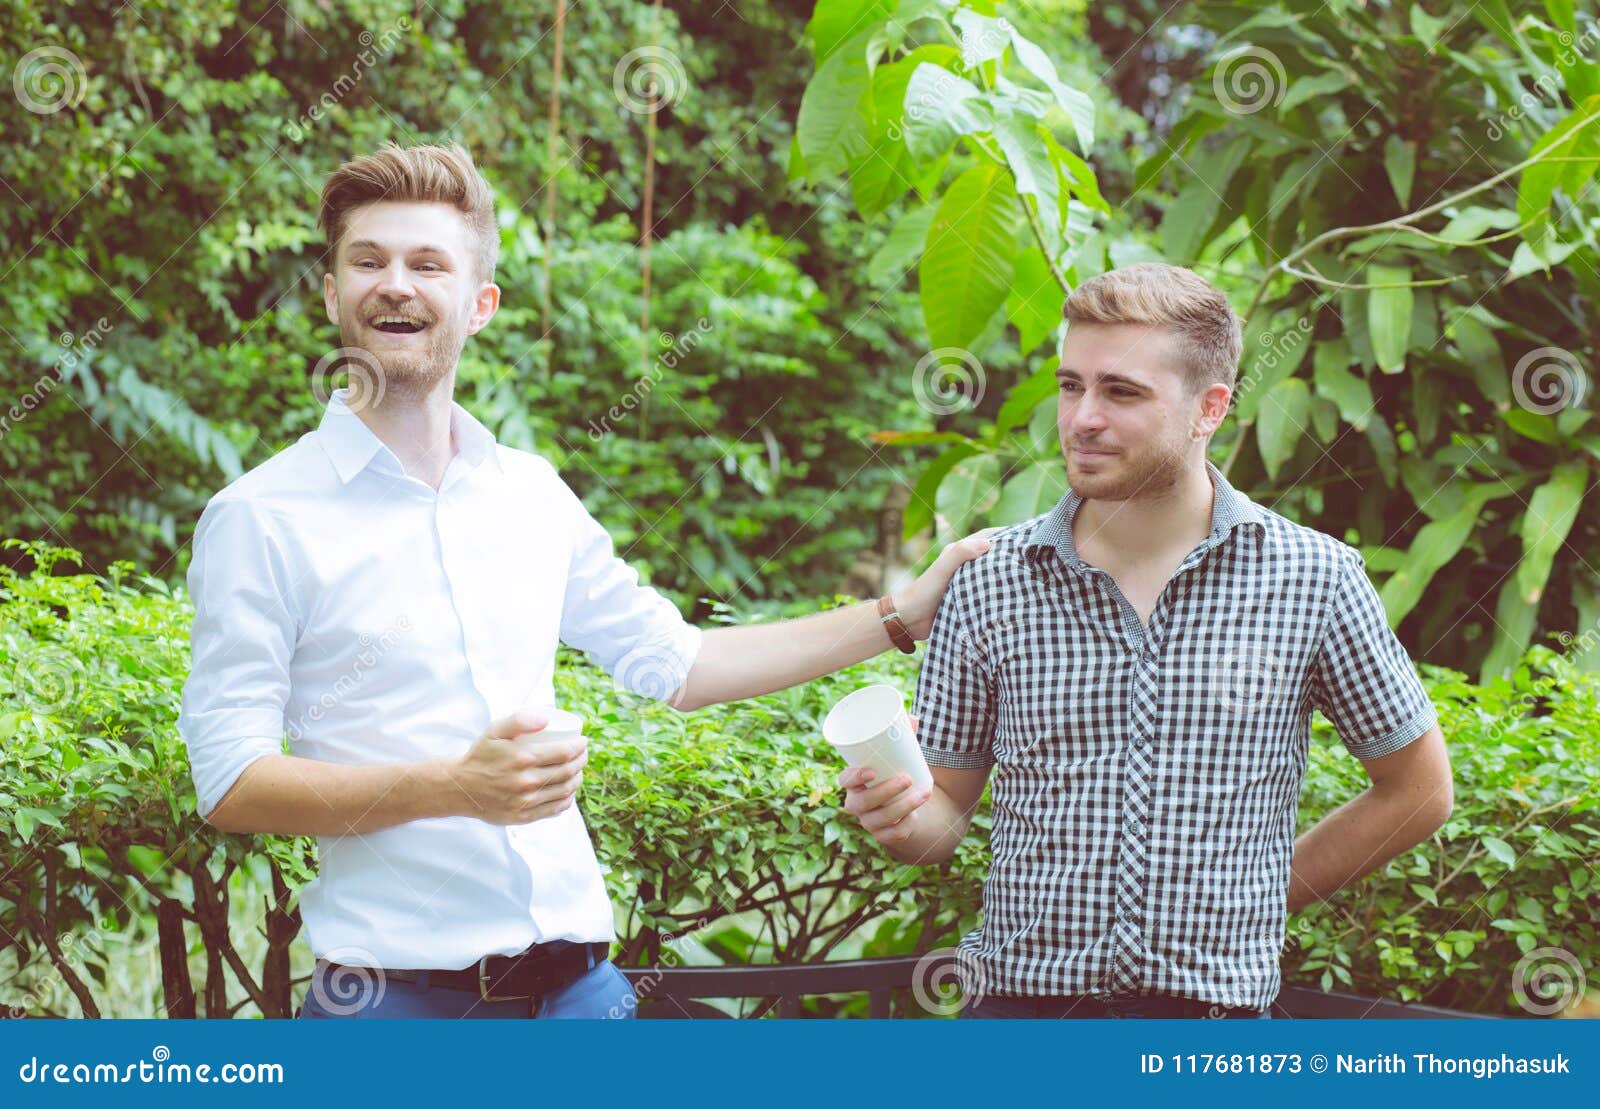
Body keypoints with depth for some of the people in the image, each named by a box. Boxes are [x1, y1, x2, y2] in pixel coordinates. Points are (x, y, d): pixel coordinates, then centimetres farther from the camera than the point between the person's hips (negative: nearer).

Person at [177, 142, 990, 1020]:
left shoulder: (532, 494, 11)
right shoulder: (261, 519, -4)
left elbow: (677, 664, 20)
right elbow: (228, 783, -9)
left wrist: (905, 614, 17)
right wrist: (451, 788, -21)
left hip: (577, 978, 4)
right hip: (395, 991, -4)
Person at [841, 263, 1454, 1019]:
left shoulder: (1311, 579, -3)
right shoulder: (989, 583, 0)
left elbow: (1418, 792, 8)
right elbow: (948, 805, 7)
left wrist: (1253, 899, 6)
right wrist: (903, 820, -15)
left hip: (1215, 1011, -1)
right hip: (1021, 1002, 1)